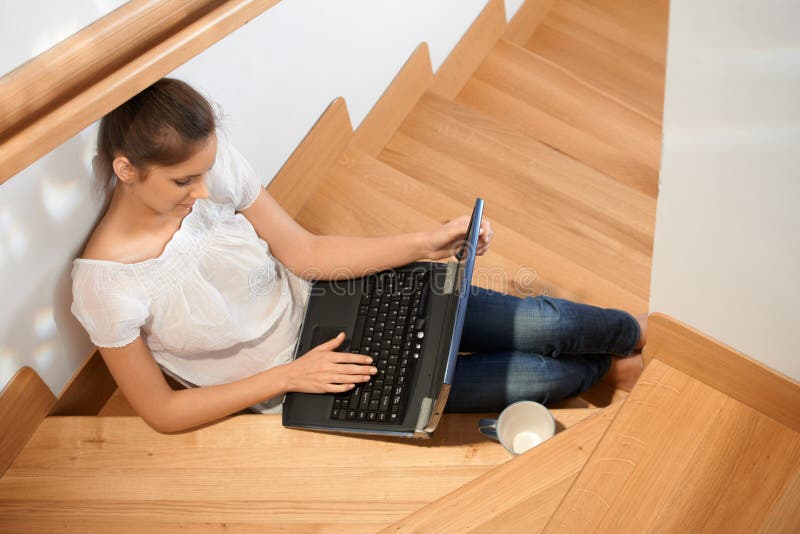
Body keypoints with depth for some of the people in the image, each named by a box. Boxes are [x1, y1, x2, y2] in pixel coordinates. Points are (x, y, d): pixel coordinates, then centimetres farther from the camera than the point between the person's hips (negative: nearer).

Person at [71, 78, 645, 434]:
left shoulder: (212, 162, -17)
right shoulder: (106, 285, -27)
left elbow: (306, 253, -7)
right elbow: (162, 411, -15)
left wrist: (424, 244, -15)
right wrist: (285, 377, -21)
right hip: (290, 386, -3)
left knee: (539, 324, -5)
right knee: (531, 377, -6)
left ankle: (639, 332, 29)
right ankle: (601, 367, 30)